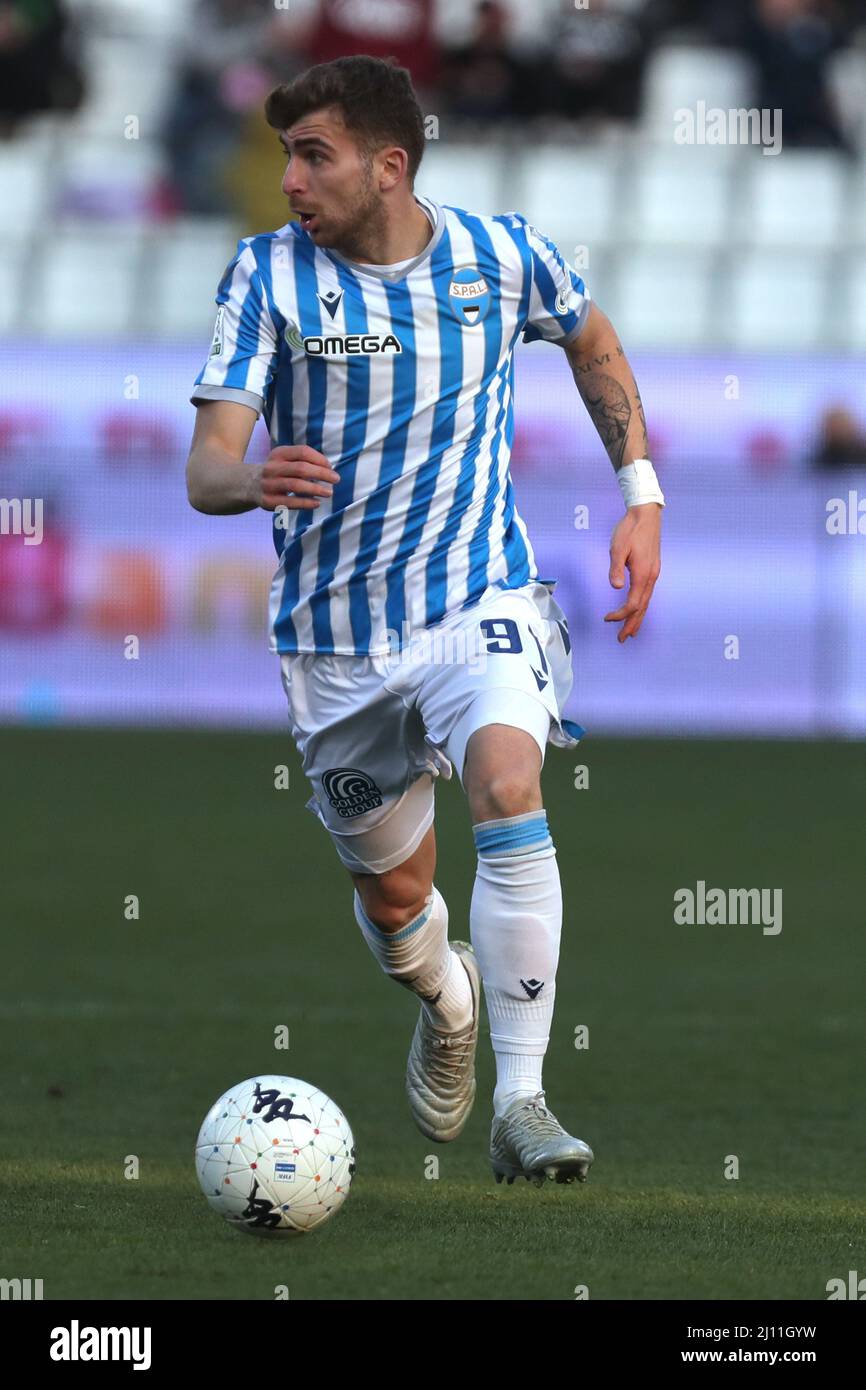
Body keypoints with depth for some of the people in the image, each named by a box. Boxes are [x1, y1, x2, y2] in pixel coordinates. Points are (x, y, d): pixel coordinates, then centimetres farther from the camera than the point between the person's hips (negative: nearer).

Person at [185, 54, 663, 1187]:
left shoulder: (501, 256, -4)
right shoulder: (270, 274, -9)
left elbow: (592, 340, 19)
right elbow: (205, 469, -17)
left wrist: (642, 495, 9)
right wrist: (254, 478, -42)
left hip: (481, 594, -1)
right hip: (336, 631, 1)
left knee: (508, 791, -28)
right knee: (394, 892, 9)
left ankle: (520, 1102, -25)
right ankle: (448, 998, 48)